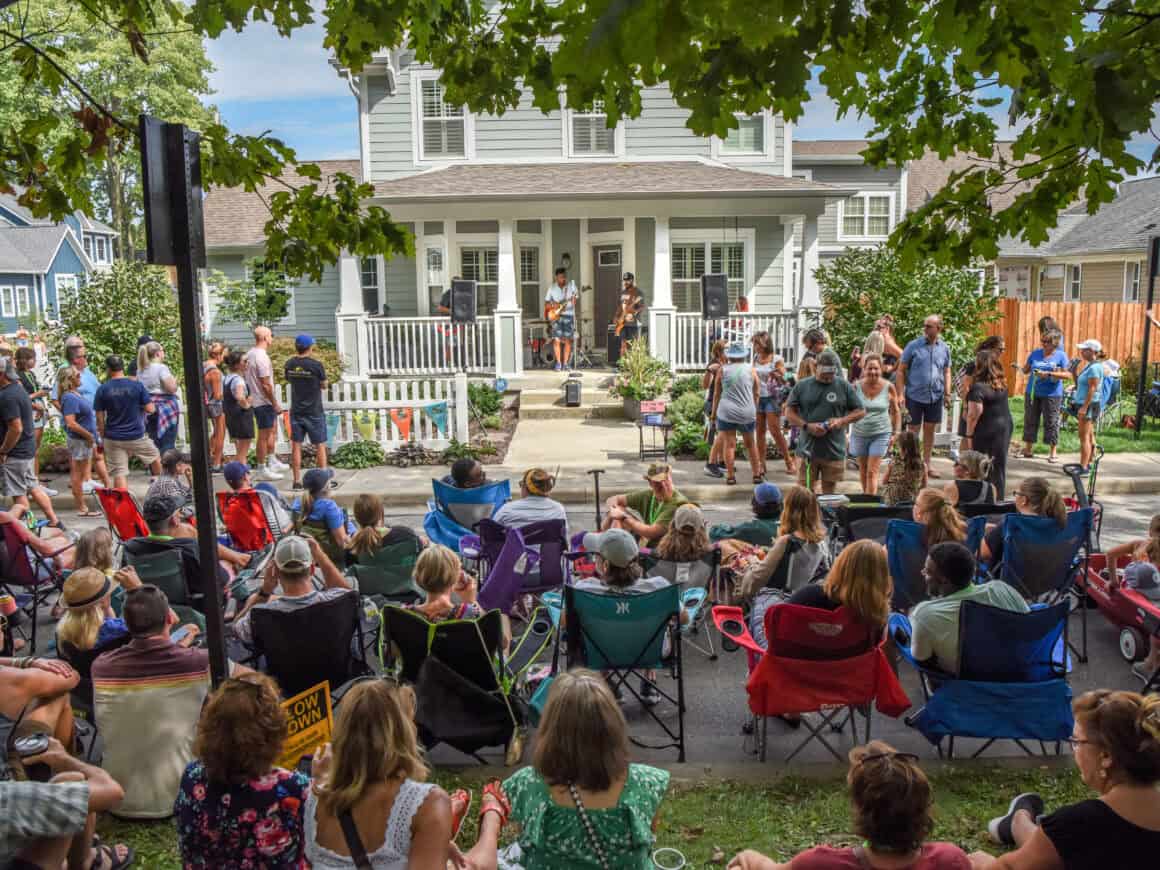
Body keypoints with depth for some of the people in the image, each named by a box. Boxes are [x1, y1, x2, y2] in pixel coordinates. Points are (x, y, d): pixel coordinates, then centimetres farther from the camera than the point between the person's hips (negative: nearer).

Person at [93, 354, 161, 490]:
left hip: (113, 439, 0)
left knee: (119, 473, 2)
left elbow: (100, 418, -3)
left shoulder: (102, 389, -5)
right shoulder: (137, 385, -7)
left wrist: (102, 436, 10)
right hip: (136, 436, 0)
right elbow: (150, 409, -7)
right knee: (155, 457, 25)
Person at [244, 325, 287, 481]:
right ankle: (262, 470, 6)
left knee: (271, 429, 21)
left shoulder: (249, 354, 8)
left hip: (255, 399, 10)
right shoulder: (262, 357, -21)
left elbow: (245, 375, 15)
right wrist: (275, 404, -16)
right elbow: (266, 385, -23)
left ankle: (272, 462, 30)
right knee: (264, 435, -2)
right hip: (264, 402, -10)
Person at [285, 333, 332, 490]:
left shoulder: (289, 364, -1)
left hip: (296, 411, 4)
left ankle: (297, 481, 10)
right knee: (320, 446, 5)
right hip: (314, 412, -4)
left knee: (296, 446, 8)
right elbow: (324, 386, -2)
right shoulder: (316, 365, -14)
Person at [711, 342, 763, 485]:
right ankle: (757, 474, 19)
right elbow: (756, 394, 9)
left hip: (726, 412, -1)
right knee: (750, 444, 14)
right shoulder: (750, 369, 3)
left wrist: (714, 411, 17)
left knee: (729, 444, 2)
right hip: (747, 413, 1)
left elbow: (717, 394, 7)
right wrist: (755, 411, 20)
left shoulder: (723, 370, 1)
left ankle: (730, 476, 4)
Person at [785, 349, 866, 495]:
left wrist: (842, 420, -10)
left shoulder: (844, 387, 4)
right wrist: (807, 426, -11)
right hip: (808, 449, 0)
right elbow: (789, 412, 4)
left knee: (829, 491, 9)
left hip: (834, 451, 0)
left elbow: (861, 411, 8)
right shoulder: (802, 386, 4)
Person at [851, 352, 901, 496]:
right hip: (859, 434, 2)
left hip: (881, 434, -2)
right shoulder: (856, 387, -7)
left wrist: (895, 433, 3)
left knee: (872, 472, -7)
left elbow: (895, 412, 5)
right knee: (863, 470, 14)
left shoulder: (888, 387, -6)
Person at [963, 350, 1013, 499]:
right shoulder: (1002, 384, 4)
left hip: (986, 430, -7)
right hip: (1005, 426, 7)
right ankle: (999, 499, 20)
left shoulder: (978, 387, -18)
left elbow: (974, 414, -20)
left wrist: (969, 435, -14)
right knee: (999, 466, 13)